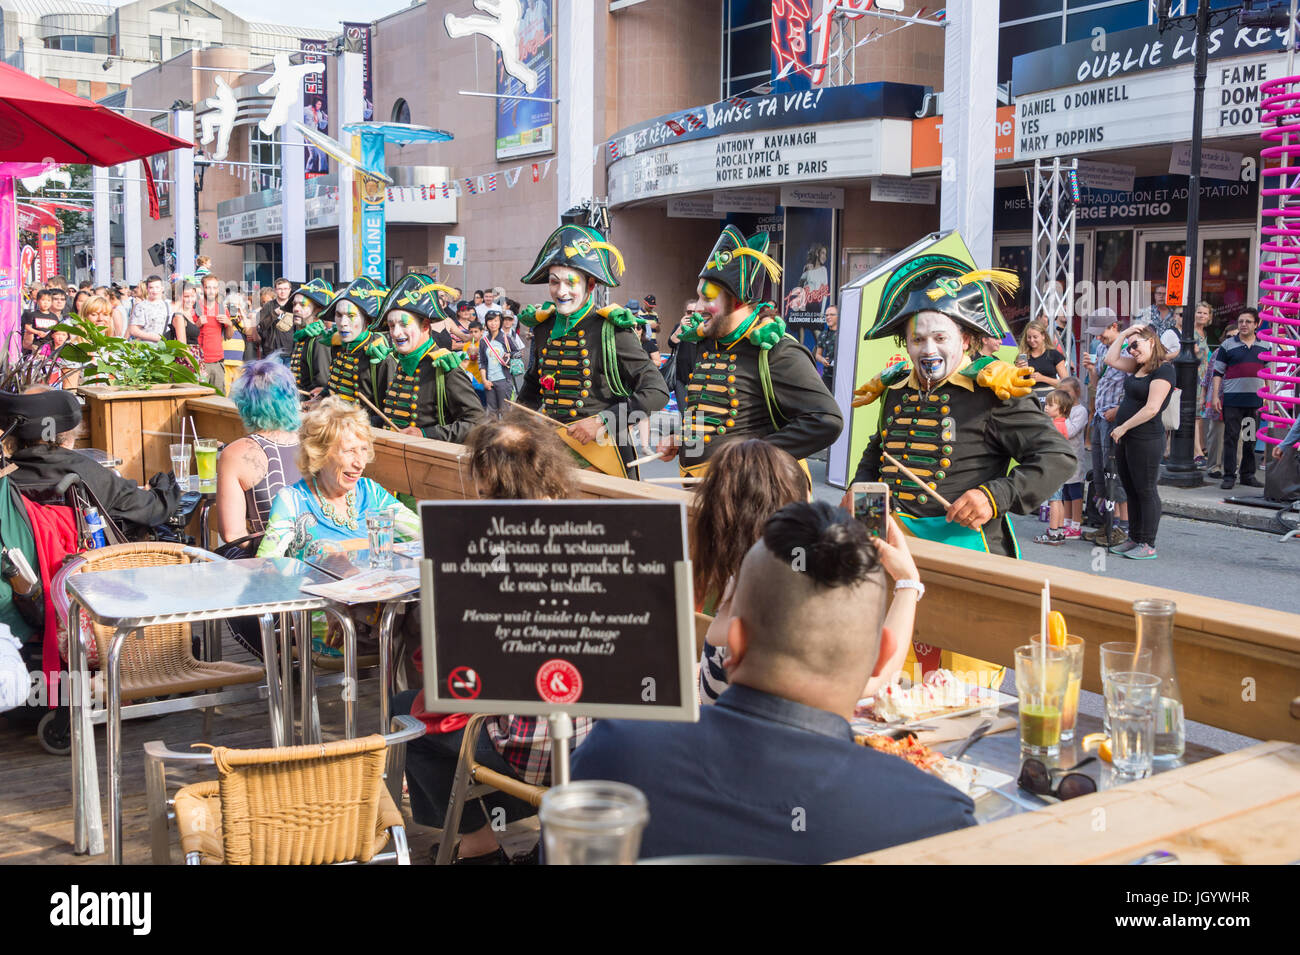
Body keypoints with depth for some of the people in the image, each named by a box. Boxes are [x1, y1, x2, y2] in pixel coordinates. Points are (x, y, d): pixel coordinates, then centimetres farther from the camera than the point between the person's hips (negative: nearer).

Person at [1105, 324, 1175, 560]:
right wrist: (1123, 334, 11)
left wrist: (1123, 427, -15)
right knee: (1131, 491, 13)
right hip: (1124, 438, 9)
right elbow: (1111, 360, 21)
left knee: (1145, 491, -3)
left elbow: (1151, 409, -19)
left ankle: (1148, 545, 2)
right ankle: (1134, 539, 21)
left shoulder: (1163, 370, -13)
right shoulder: (1138, 367, 13)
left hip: (1146, 440, -9)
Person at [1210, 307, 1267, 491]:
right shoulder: (1228, 345, 2)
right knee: (1231, 438, -3)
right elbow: (1218, 372, 3)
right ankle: (1229, 476, 1)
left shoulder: (1264, 346, 11)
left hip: (1256, 399, 3)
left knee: (1252, 439, 7)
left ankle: (1248, 475, 16)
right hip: (1232, 399, -3)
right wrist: (1215, 395, -5)